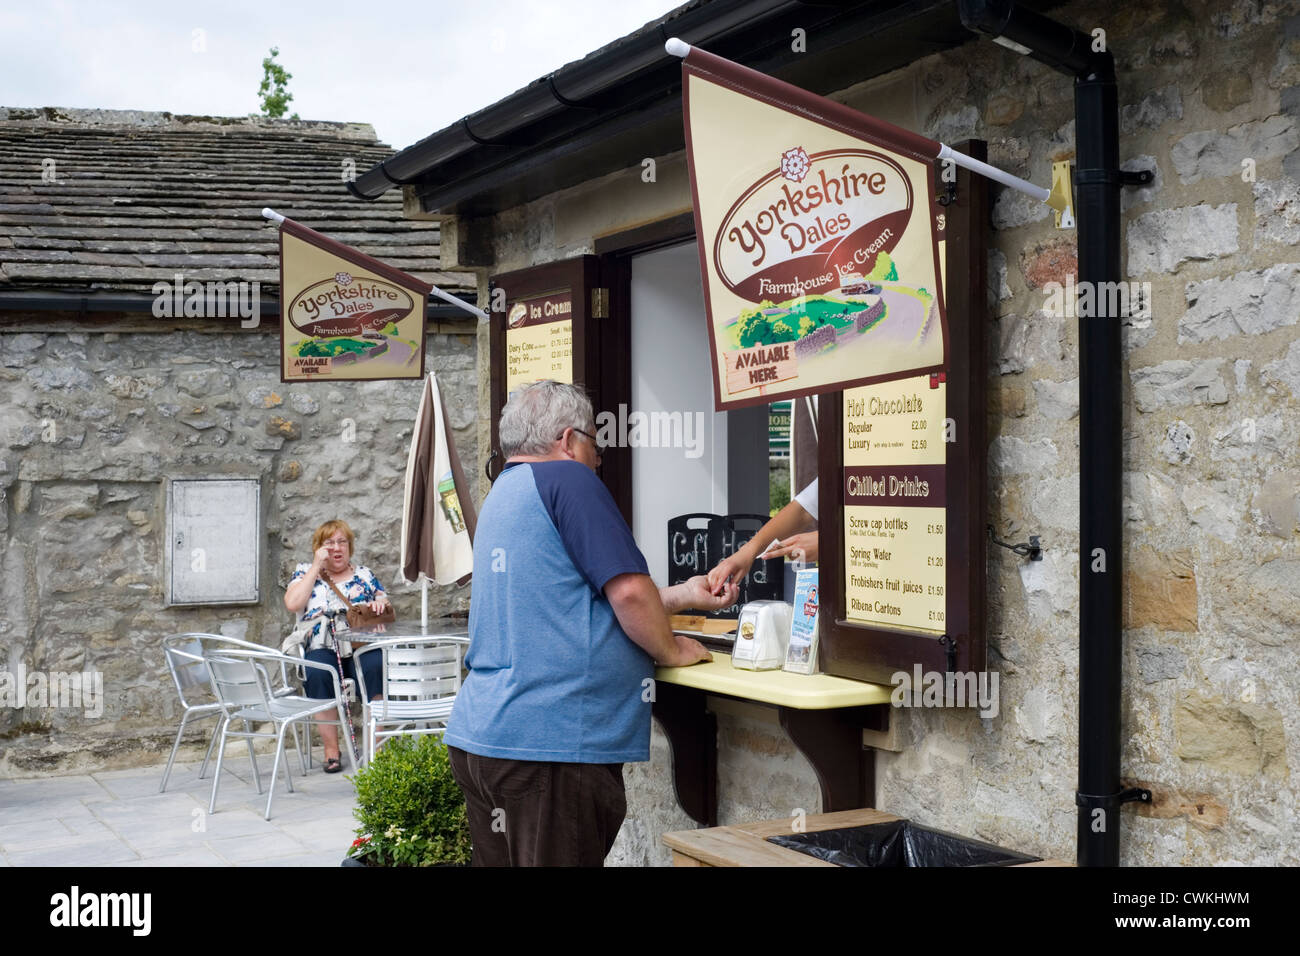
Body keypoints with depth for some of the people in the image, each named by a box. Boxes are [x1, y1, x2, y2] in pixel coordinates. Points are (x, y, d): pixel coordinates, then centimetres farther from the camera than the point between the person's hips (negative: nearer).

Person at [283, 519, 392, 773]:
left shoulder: (364, 574, 21)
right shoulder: (305, 572, 16)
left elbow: (387, 605, 20)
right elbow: (293, 604, -3)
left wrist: (381, 604, -4)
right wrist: (317, 567, -2)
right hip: (322, 649, -1)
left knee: (376, 666, -34)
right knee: (317, 672, -36)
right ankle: (331, 750, -26)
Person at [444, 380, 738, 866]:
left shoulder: (501, 494, 22)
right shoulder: (566, 479, -8)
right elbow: (628, 589, -14)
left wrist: (684, 595, 29)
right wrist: (670, 650, 4)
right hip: (549, 741, -10)